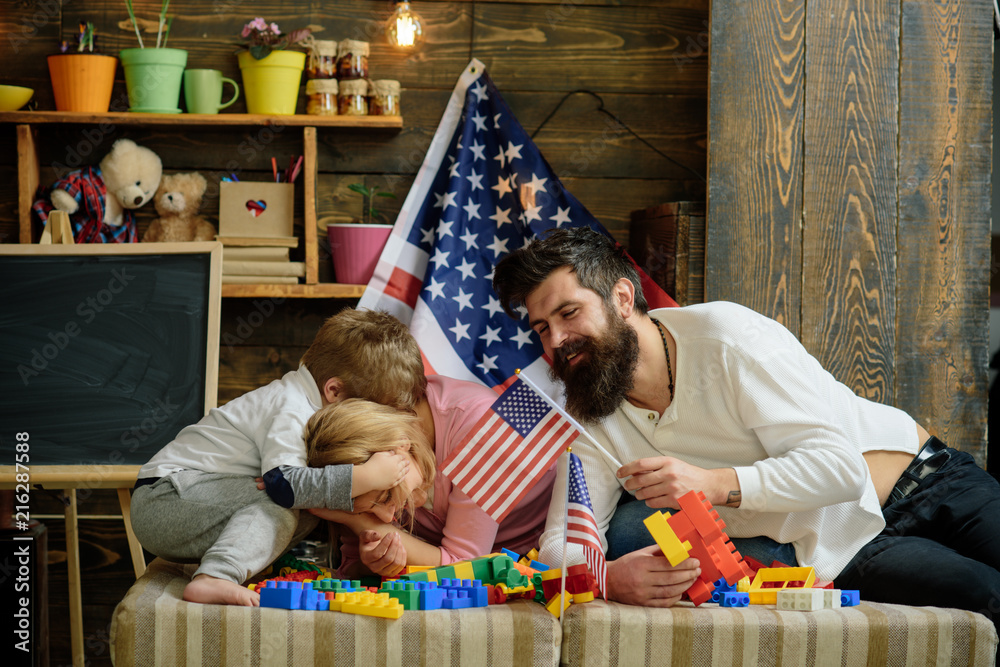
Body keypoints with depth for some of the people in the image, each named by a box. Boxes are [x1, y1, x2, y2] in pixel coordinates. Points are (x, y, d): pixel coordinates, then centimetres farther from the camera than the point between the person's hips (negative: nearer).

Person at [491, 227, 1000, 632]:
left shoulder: (726, 336, -14)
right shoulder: (588, 421, -1)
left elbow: (839, 465, -18)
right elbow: (562, 541, -7)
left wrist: (713, 484, -33)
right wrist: (609, 577, -31)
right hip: (848, 547, 1)